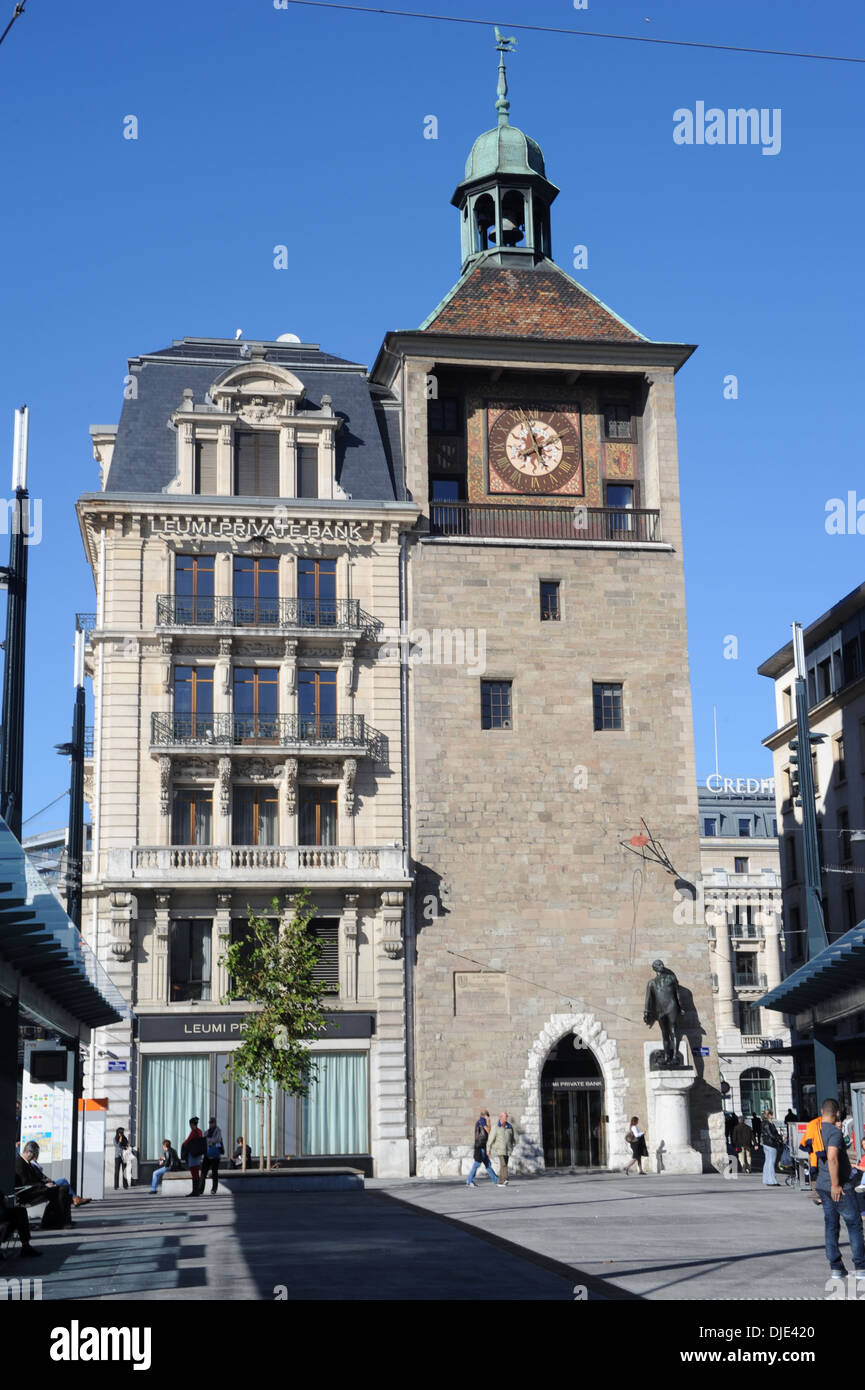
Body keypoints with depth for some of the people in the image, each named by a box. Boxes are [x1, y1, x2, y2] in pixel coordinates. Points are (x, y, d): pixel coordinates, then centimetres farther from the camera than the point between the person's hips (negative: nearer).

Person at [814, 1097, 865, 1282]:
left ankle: (835, 1267, 10)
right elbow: (832, 1158, -29)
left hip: (822, 1186, 7)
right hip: (840, 1187, -7)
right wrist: (835, 1184, -24)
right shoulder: (835, 1132, -18)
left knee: (831, 1225, 10)